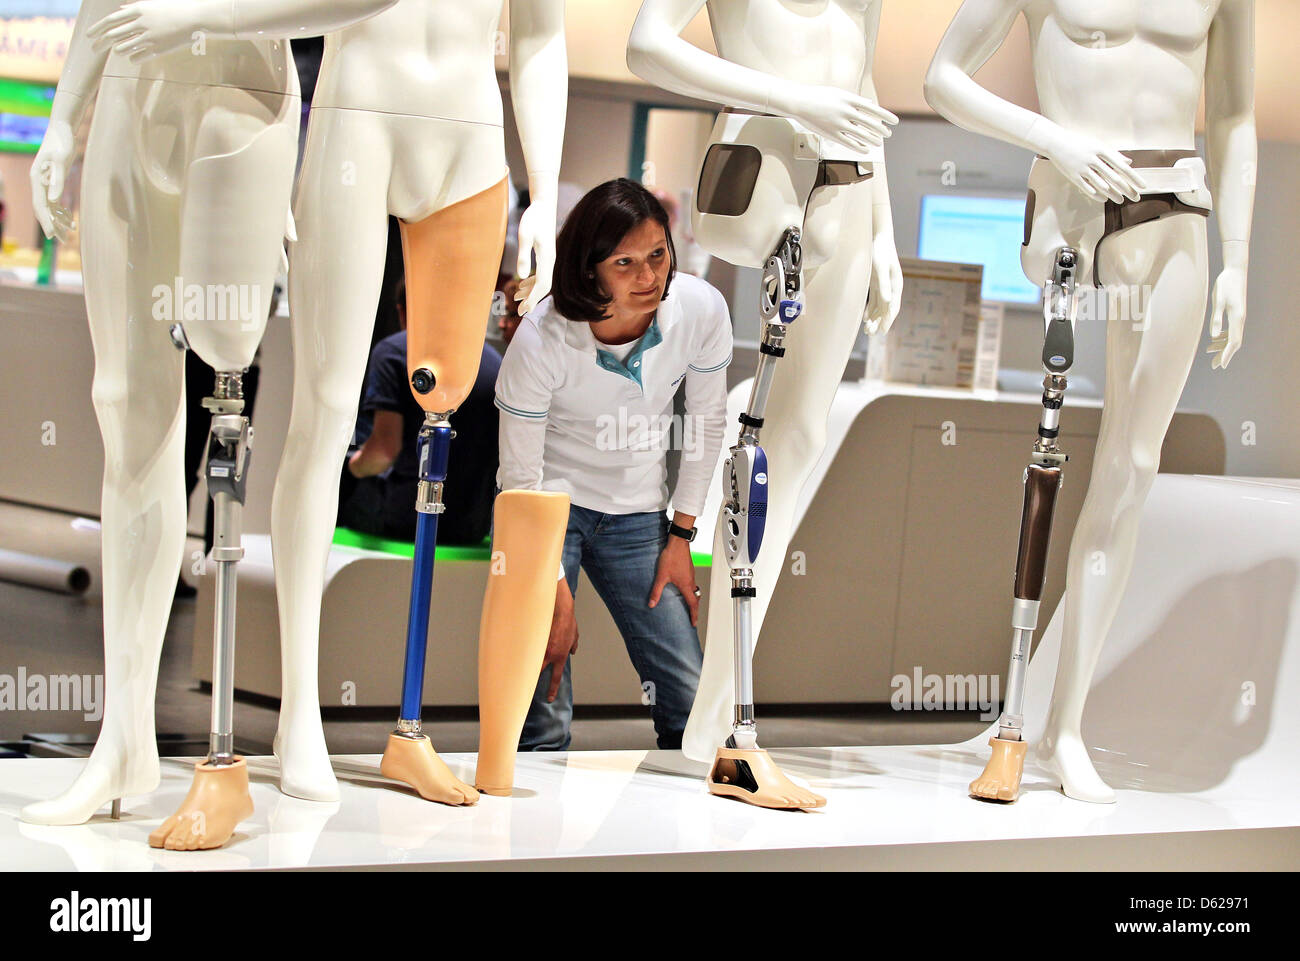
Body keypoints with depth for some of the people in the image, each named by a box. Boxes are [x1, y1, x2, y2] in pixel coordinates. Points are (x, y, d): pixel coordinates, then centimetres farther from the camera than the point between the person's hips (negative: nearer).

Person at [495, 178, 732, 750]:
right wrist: (555, 589, -14)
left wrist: (680, 536, 3)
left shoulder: (702, 310, -18)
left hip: (638, 511, 3)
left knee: (690, 702, 0)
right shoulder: (541, 339, -26)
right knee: (542, 721, -12)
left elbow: (707, 422, 1)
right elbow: (521, 476, -15)